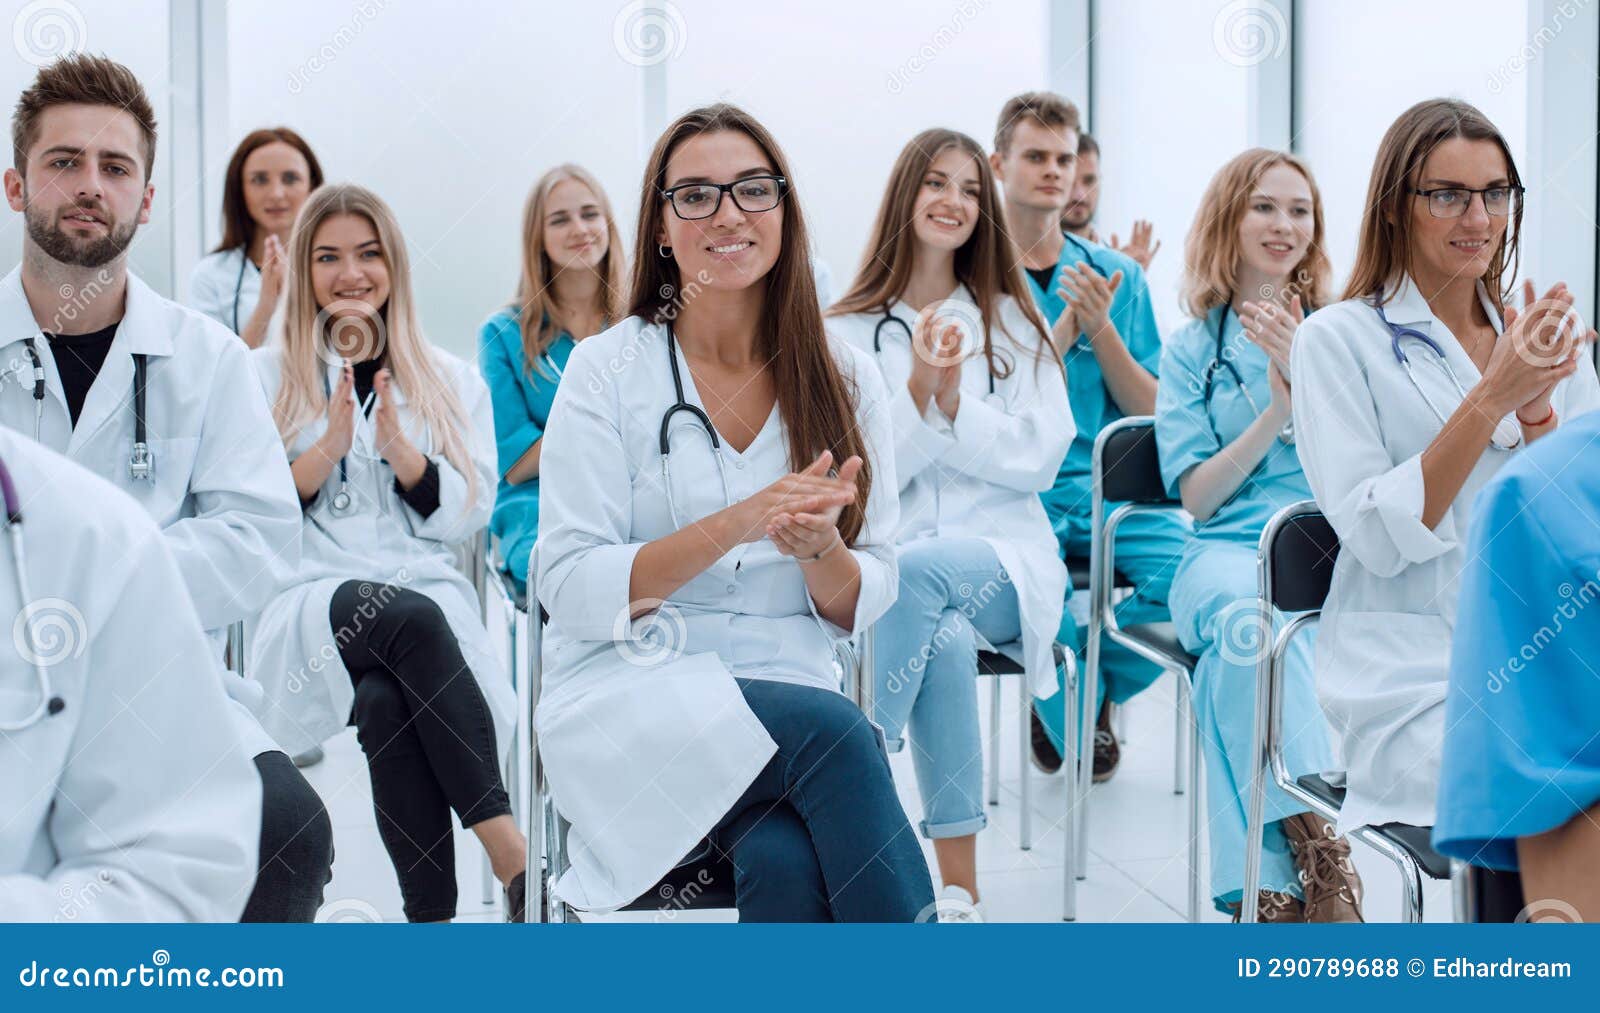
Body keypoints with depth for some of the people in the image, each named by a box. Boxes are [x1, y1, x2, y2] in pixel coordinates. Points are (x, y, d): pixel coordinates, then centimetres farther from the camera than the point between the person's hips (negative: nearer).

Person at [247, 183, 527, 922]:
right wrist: (327, 447, -10)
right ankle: (510, 850, -36)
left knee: (389, 703, -35)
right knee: (412, 617, -36)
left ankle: (433, 915, -33)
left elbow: (467, 517, 8)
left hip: (427, 597, 1)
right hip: (308, 606, -1)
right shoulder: (266, 377, 14)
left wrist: (400, 447, -9)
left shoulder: (452, 382, 18)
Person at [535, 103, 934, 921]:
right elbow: (569, 593, -7)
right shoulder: (607, 370, 0)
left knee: (788, 862, -33)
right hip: (631, 695, -2)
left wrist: (819, 549, -16)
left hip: (793, 694, 2)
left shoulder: (846, 378, 8)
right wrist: (739, 523, -20)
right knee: (831, 730, -31)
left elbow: (861, 607, 8)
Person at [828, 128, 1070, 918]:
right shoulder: (848, 331, 10)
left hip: (1001, 562, 1)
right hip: (890, 564, 0)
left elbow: (1041, 459, 3)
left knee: (918, 574, -36)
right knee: (946, 641, -36)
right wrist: (917, 392, -15)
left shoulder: (1013, 323, 14)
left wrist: (954, 401, -11)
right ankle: (960, 888, -33)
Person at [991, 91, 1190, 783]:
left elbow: (1150, 412, 7)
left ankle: (1082, 685, 7)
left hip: (1107, 490, 3)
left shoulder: (1114, 276, 13)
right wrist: (1063, 330, -13)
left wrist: (1100, 328, -7)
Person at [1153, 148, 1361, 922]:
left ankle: (1275, 887, -39)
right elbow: (1197, 495, 6)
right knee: (1249, 615, -38)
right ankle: (1319, 852, -43)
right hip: (1229, 549, 0)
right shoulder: (1193, 348, 16)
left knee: (1240, 641, -36)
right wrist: (1278, 408, -4)